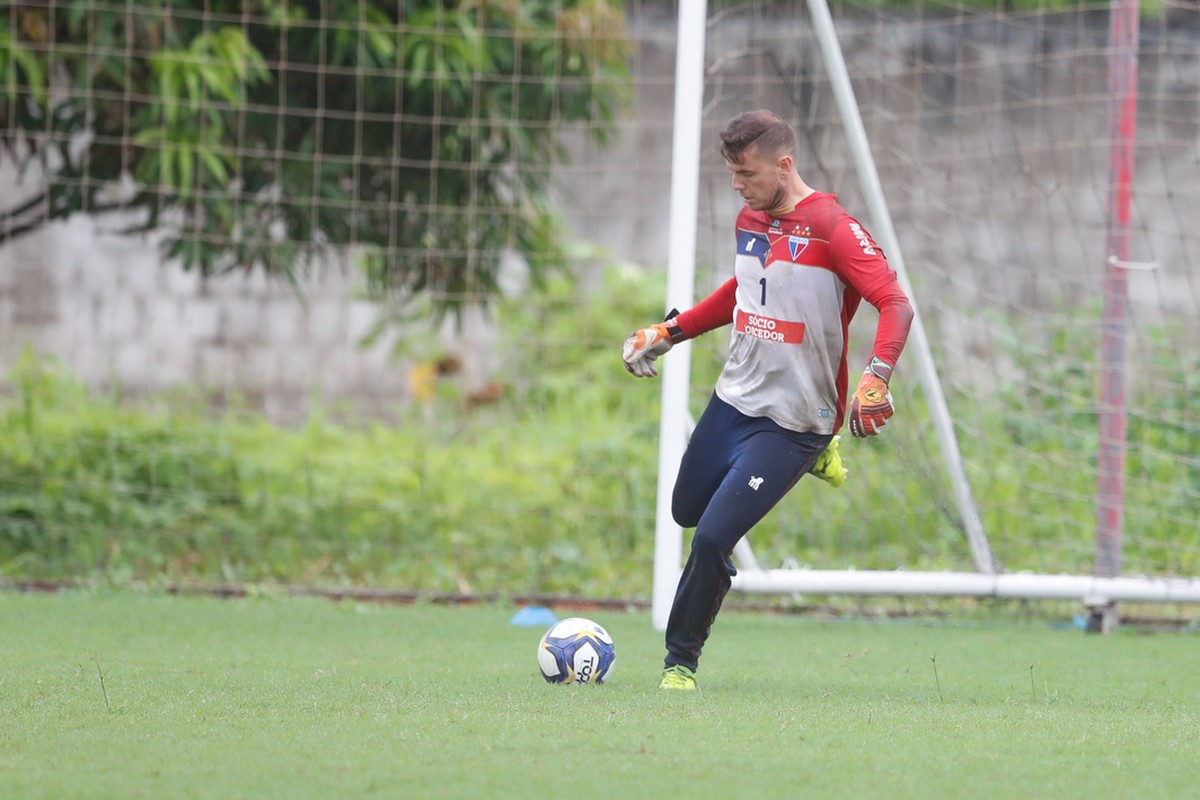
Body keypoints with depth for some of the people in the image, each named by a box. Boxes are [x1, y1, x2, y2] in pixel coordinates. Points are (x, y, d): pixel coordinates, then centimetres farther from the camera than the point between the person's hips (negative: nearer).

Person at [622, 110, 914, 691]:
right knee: (686, 511, 24)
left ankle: (680, 661, 6)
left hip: (792, 420, -8)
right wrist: (670, 332, 23)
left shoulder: (834, 230, -20)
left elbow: (896, 305, -25)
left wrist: (877, 377, -40)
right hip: (732, 400, 8)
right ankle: (814, 458, 38)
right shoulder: (749, 221, 5)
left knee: (713, 538, -15)